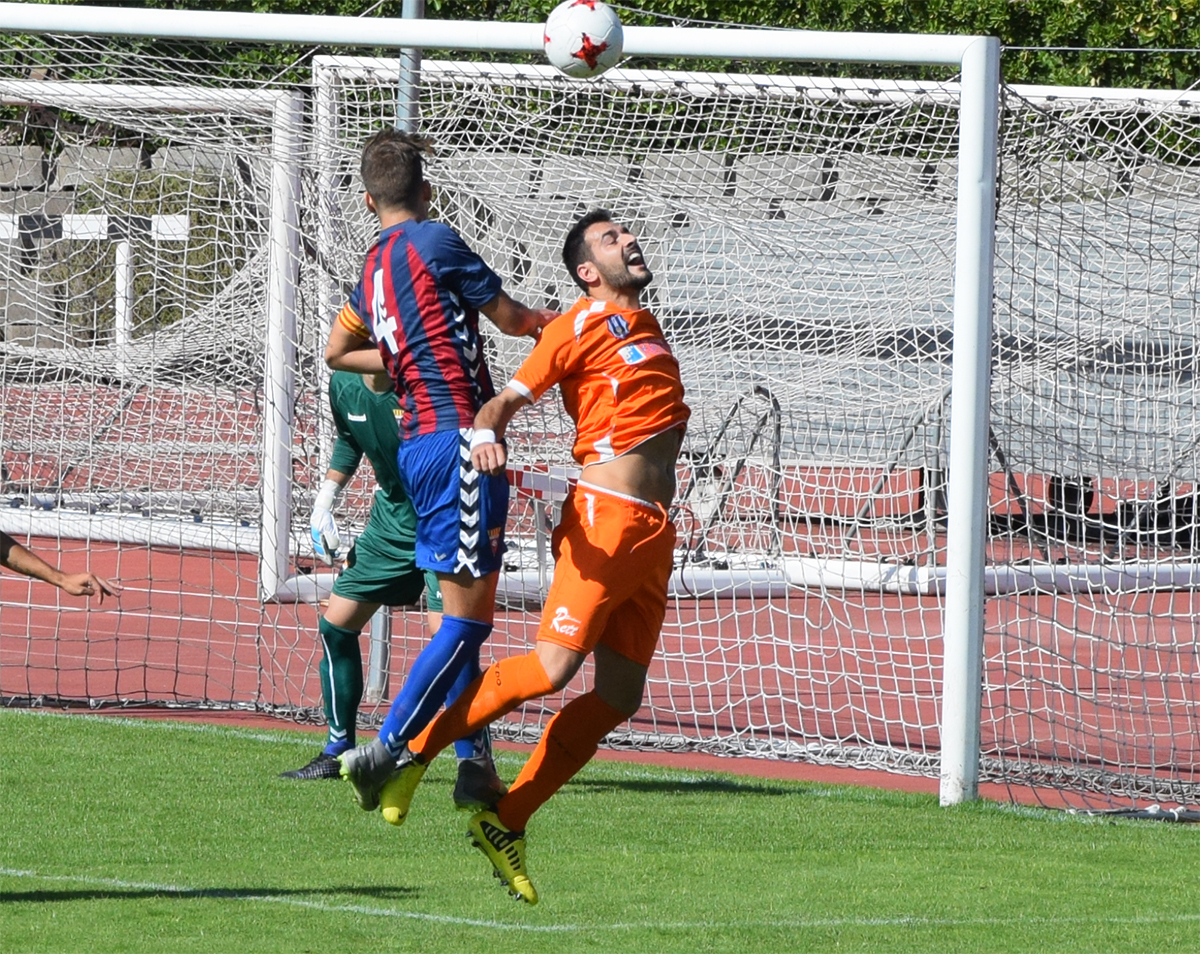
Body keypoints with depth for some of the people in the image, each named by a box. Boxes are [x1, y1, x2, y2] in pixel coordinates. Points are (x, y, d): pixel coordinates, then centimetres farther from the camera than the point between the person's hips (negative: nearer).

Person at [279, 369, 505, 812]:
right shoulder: (344, 385, -4)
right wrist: (325, 498, 11)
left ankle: (476, 765, -23)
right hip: (390, 520, 7)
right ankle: (338, 753, 26)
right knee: (336, 624, 9)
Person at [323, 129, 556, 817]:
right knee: (467, 615, -9)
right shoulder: (434, 241, -6)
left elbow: (338, 352, 30)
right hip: (459, 435, -9)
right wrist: (546, 320, 22)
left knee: (463, 609, 14)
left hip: (418, 444, 9)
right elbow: (509, 316, 2)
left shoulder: (373, 270, 16)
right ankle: (386, 749, -14)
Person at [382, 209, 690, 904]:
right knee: (552, 668, -20)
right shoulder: (583, 326, -2)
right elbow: (507, 398, -9)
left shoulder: (647, 325, 21)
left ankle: (507, 824, 7)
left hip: (654, 533, 8)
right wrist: (487, 434, -30)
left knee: (620, 697, 1)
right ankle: (416, 749, -6)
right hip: (606, 518, -8)